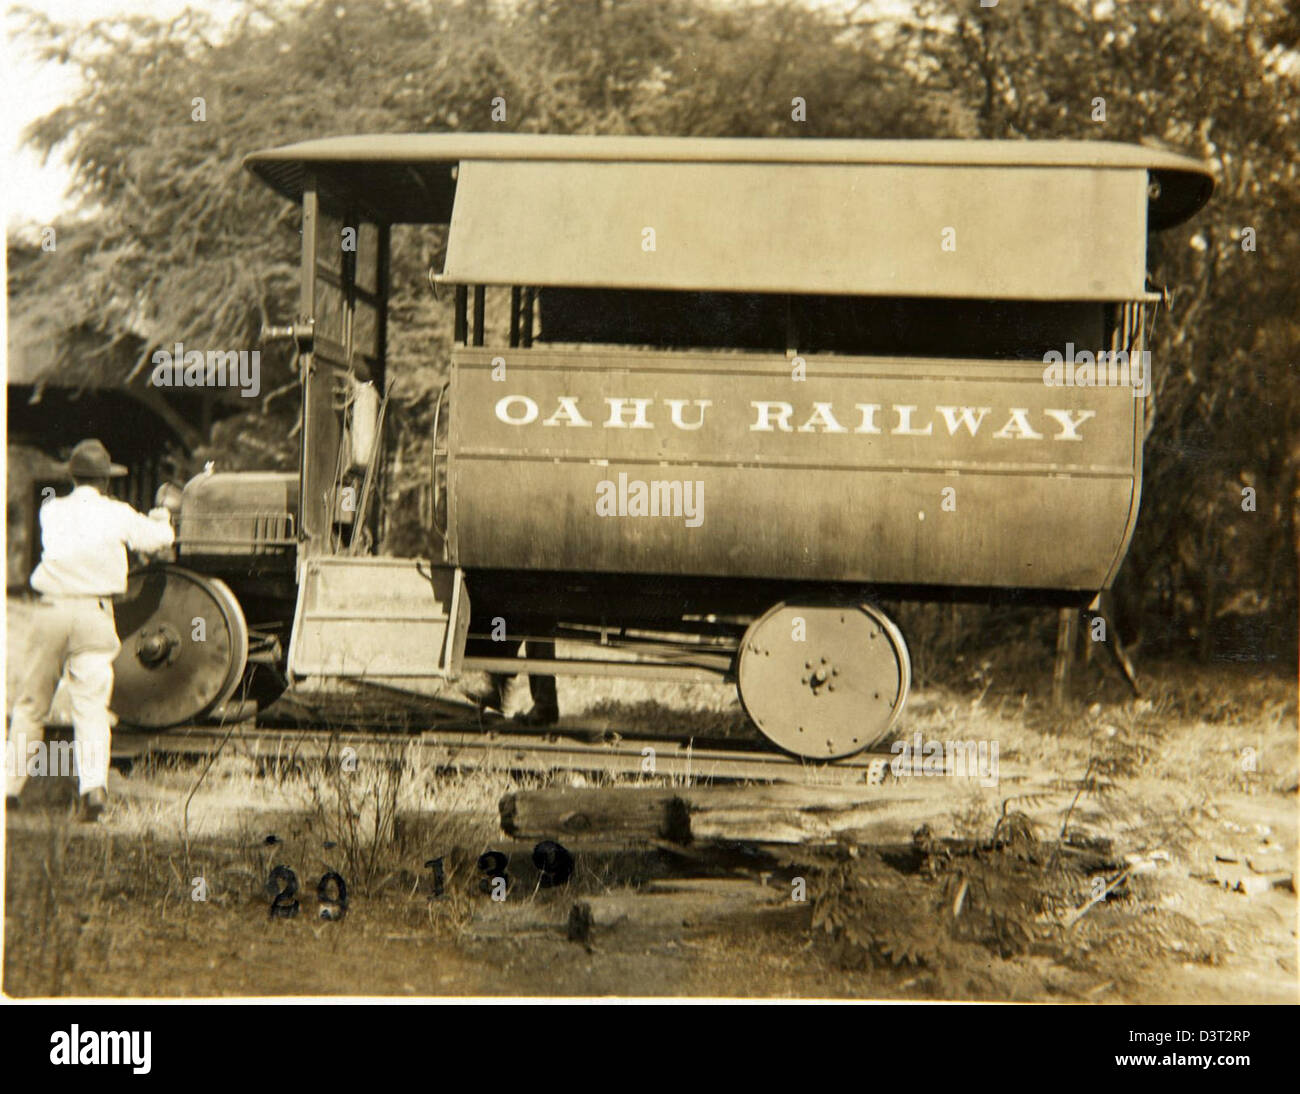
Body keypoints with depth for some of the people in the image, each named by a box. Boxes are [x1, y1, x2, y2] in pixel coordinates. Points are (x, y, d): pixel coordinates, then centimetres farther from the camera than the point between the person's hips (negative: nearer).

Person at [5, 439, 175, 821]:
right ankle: (94, 783, -21)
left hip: (51, 610, 2)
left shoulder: (52, 511, 7)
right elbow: (159, 538, 12)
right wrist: (160, 518, 36)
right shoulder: (116, 514, 1)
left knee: (31, 703, 14)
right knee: (91, 705, -3)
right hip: (95, 613, -2)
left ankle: (10, 785, 17)